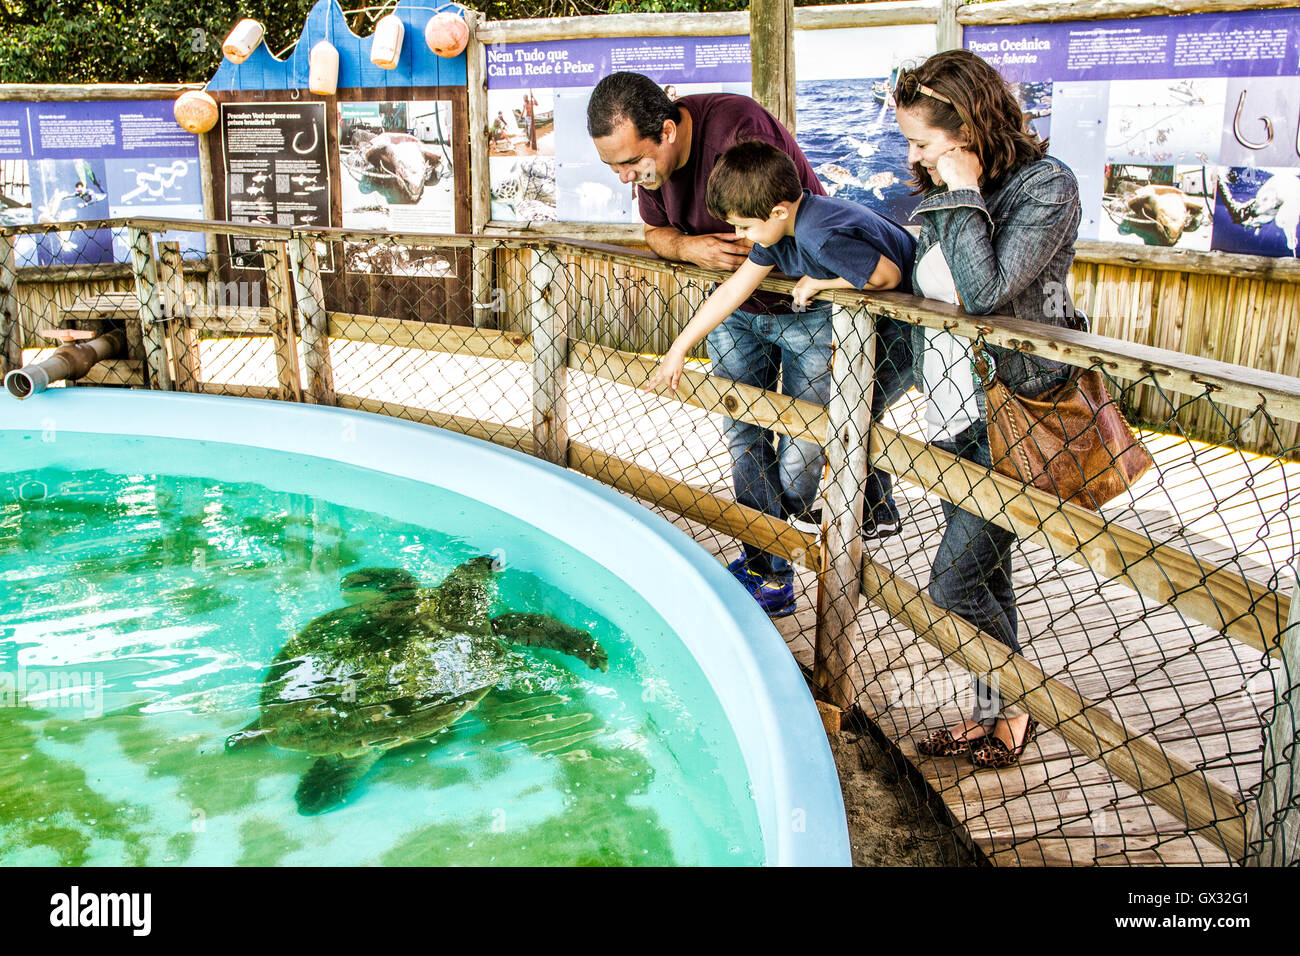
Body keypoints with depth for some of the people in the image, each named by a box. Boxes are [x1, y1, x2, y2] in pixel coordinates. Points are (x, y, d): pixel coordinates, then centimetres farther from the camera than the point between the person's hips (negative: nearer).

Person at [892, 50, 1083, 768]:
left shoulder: (1045, 185, -15)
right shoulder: (947, 193, 8)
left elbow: (985, 291, -27)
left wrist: (963, 192, -20)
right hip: (953, 417, 8)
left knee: (952, 585, -7)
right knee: (985, 576, 16)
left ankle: (1016, 709, 17)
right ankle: (989, 715, 30)